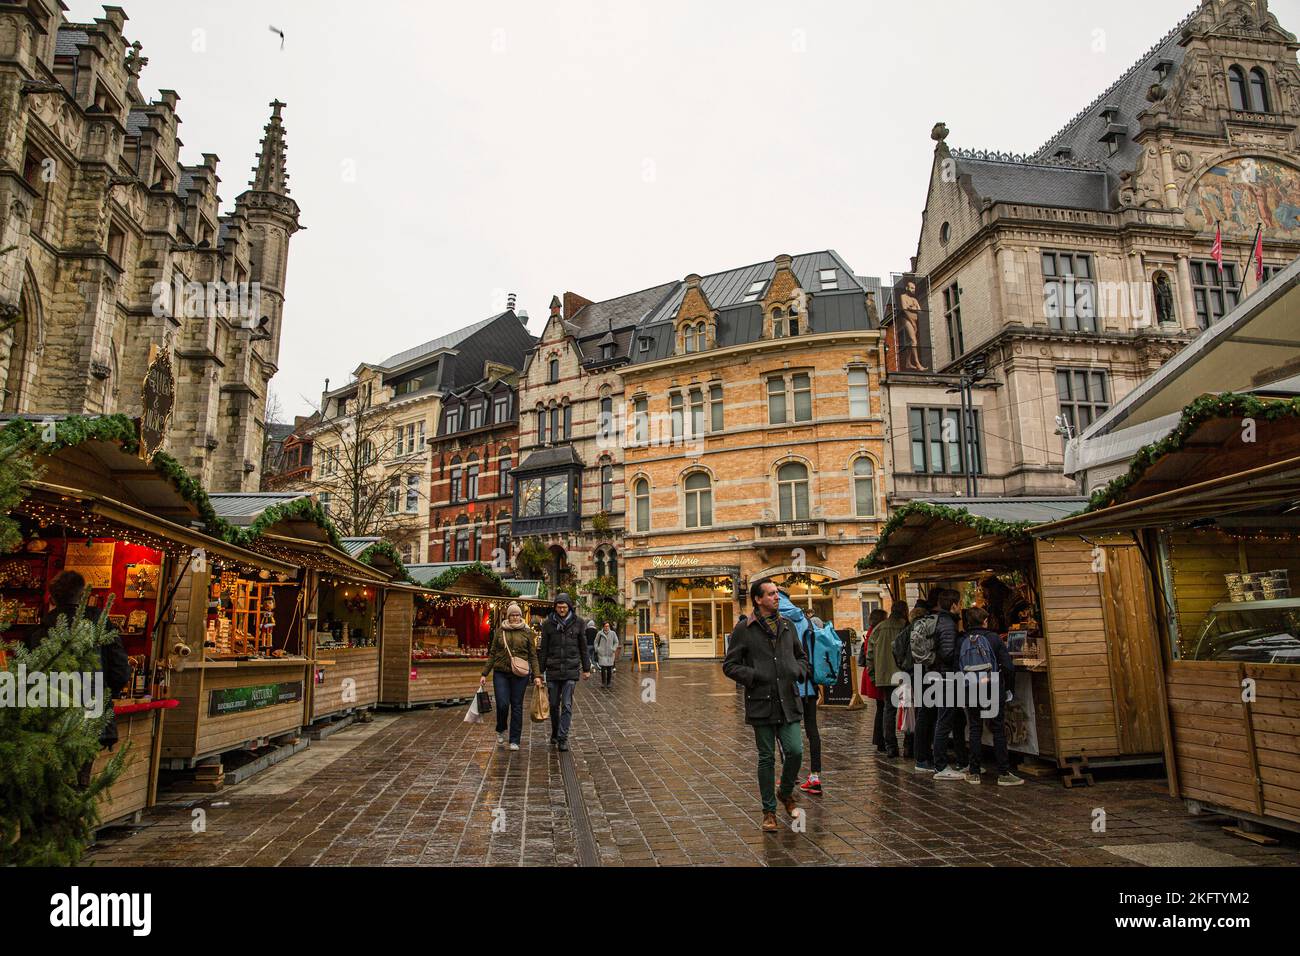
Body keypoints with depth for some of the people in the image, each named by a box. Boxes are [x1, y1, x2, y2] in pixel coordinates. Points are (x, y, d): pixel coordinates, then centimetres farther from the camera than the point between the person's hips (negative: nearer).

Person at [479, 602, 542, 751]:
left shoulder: (527, 631, 4)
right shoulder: (500, 631, 7)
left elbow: (533, 655, 5)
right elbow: (492, 653, 10)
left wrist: (537, 675, -3)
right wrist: (484, 674, 6)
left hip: (520, 673, 0)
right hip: (501, 673, 1)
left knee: (517, 706, 3)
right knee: (502, 704, -7)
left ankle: (514, 740, 13)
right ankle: (500, 730, 22)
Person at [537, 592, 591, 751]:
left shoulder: (578, 623, 1)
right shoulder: (548, 624, 2)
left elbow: (583, 647, 7)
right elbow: (543, 649, 5)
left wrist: (586, 669, 8)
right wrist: (540, 671, 4)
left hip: (571, 670, -1)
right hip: (553, 670, 1)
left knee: (567, 705, -5)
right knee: (554, 704, 10)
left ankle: (563, 738, 0)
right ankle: (555, 733, 31)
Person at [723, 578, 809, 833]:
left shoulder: (787, 626, 11)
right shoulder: (744, 630, -3)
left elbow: (801, 656, 23)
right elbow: (729, 665, -2)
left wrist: (799, 671, 3)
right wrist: (753, 676, -15)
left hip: (788, 701, 3)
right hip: (761, 703, -3)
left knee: (795, 751, -5)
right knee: (766, 758, 6)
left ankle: (786, 792, 26)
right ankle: (769, 811, 22)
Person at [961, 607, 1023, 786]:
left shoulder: (962, 641, -2)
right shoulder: (994, 638, -6)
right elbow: (1008, 667, -10)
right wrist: (1010, 689, 3)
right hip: (994, 693, -2)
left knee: (975, 731, 9)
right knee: (999, 731, 5)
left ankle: (974, 772, 11)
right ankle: (1004, 773, 7)